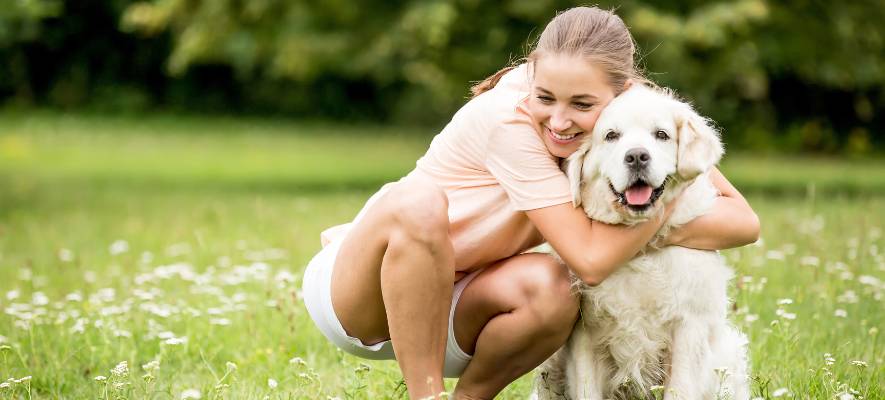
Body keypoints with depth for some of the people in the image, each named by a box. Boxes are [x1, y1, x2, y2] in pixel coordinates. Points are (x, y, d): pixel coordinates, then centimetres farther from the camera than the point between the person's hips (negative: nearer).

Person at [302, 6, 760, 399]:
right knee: (417, 202, -36)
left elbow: (744, 221, -12)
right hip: (351, 293, -5)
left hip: (439, 309, 5)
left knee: (549, 288, -28)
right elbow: (590, 261, -28)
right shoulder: (510, 119, -26)